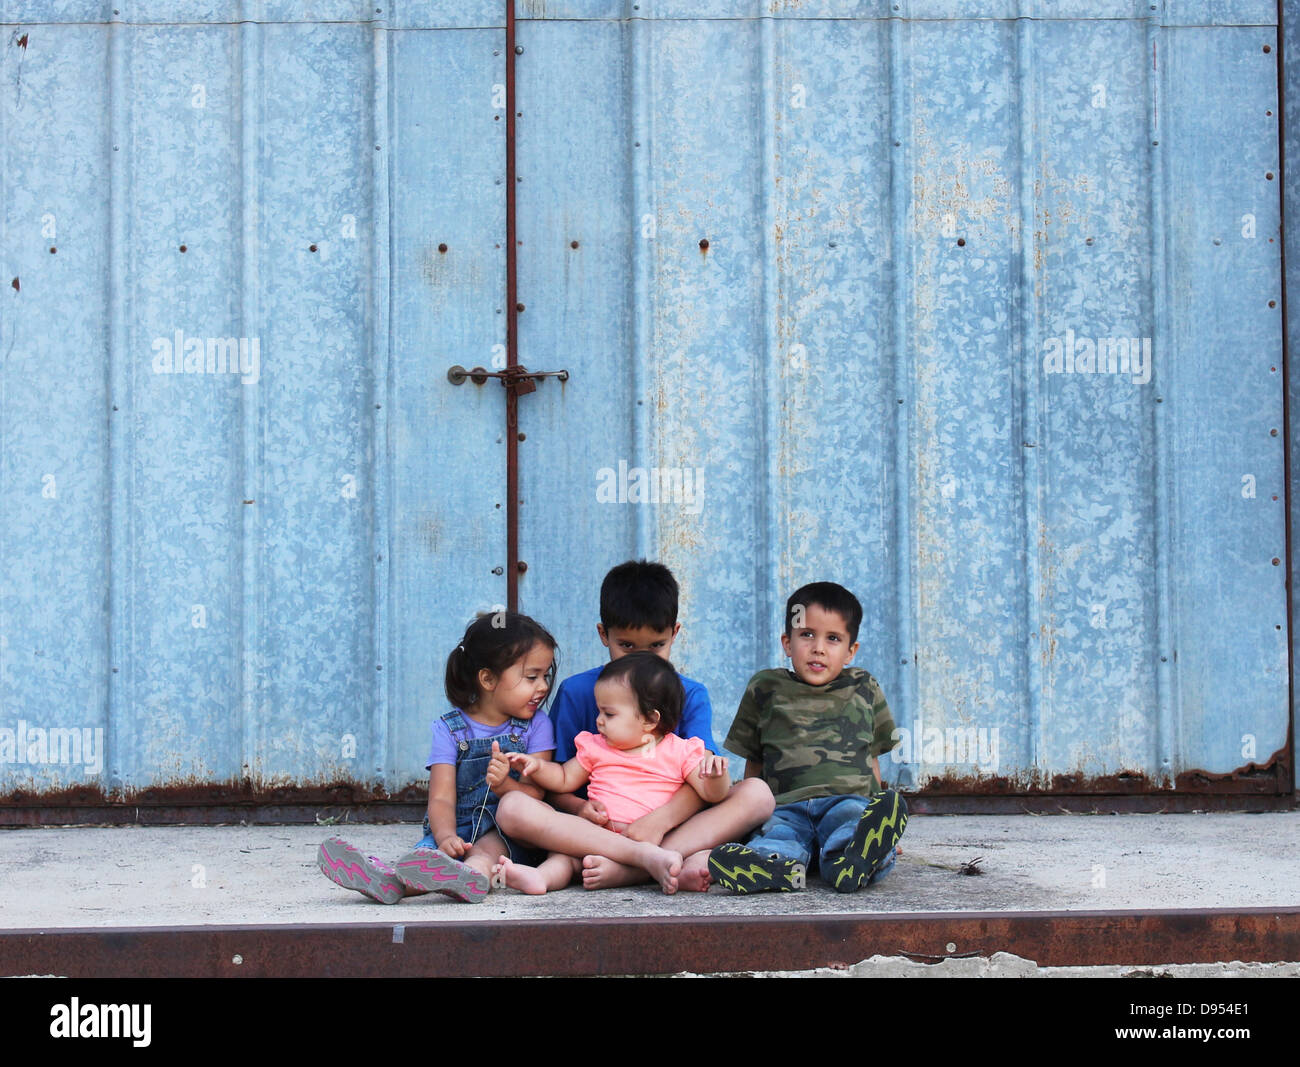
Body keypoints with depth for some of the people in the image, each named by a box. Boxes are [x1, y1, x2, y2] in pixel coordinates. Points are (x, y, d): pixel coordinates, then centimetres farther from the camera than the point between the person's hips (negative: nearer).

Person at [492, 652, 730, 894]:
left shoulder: (680, 751, 11)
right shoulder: (596, 747, 22)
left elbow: (711, 794, 5)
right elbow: (564, 779, 30)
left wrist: (717, 775, -18)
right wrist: (537, 767, 11)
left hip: (654, 836, -2)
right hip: (596, 832, 2)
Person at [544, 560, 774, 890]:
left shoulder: (691, 695, 9)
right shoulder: (577, 692, 7)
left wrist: (660, 821, -28)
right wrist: (578, 808, -23)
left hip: (671, 825, 2)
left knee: (758, 793, -22)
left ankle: (626, 868, -39)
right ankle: (681, 861, -39)